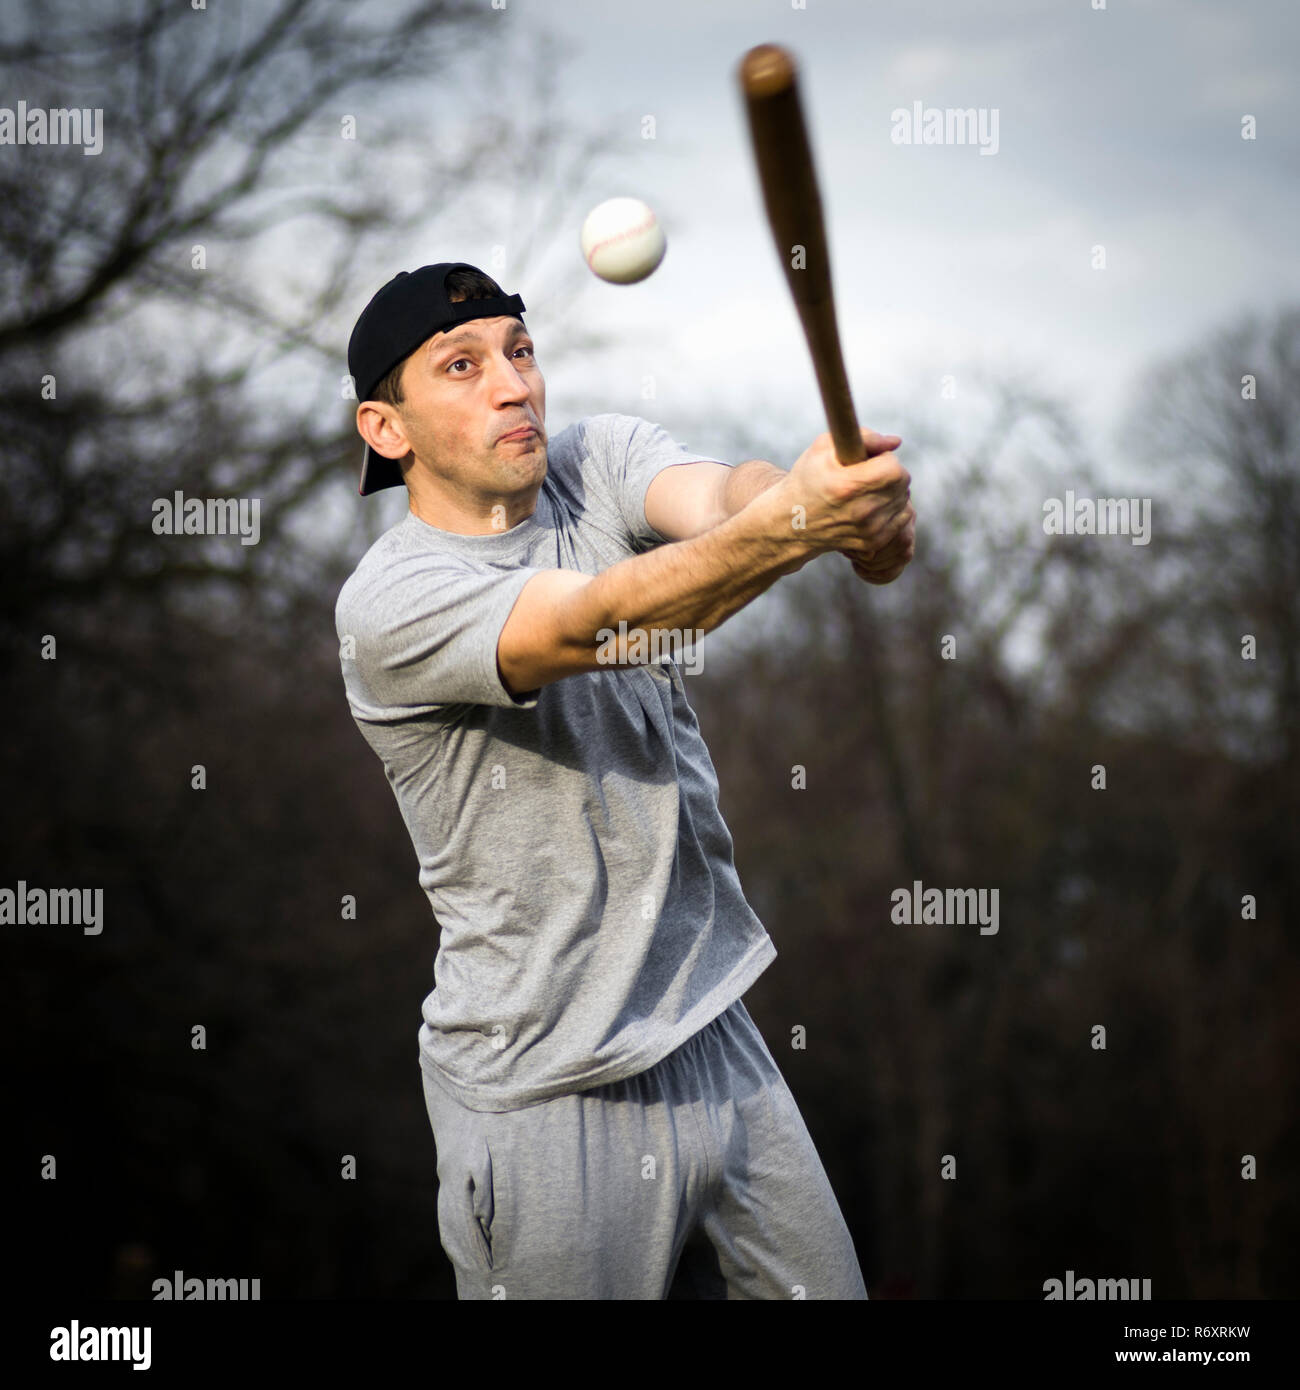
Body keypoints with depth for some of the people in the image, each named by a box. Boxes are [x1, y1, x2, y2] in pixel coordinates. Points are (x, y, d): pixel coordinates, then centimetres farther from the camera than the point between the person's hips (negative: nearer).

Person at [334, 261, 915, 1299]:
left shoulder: (601, 459, 2)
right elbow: (591, 625, -33)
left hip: (715, 1036, 6)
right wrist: (790, 523, -49)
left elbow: (719, 490, -19)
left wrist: (862, 503, -43)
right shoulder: (387, 602, -16)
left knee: (825, 1288, 11)